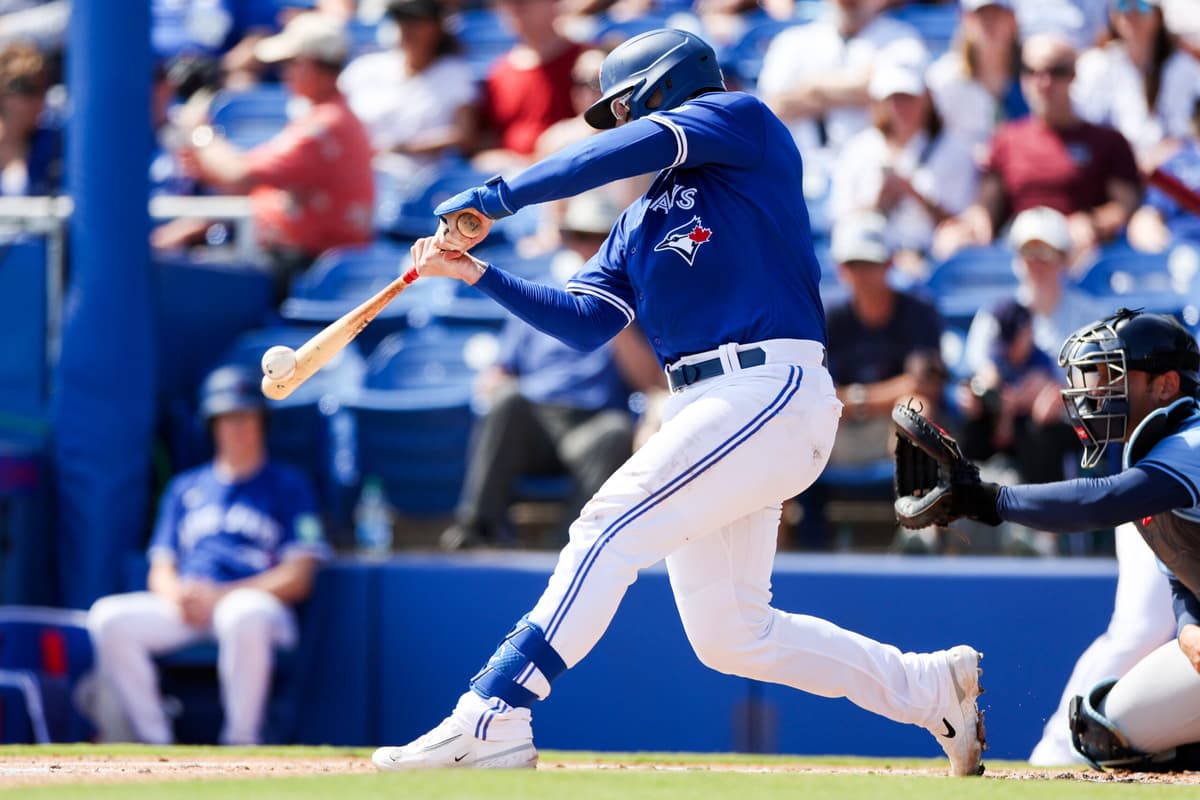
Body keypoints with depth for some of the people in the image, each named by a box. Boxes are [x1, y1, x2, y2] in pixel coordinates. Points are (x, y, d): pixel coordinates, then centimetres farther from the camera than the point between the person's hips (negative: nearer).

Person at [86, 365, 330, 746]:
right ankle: (154, 740, -19)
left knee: (243, 615, -41)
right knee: (109, 617, -23)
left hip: (258, 604, -4)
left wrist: (219, 596, -12)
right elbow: (160, 571, 19)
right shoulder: (185, 487, 23)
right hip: (182, 611, 4)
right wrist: (177, 594, -7)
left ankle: (241, 741, -29)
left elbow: (297, 579, -1)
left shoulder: (289, 486, 9)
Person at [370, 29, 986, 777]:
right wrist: (479, 273, 6)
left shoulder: (742, 119, 2)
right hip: (707, 408, 9)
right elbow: (584, 322, 16)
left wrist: (497, 198, -13)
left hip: (770, 393, -9)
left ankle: (492, 718, -24)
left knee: (613, 527, -19)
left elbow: (619, 154, -12)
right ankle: (932, 689, 20)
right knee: (729, 636, 7)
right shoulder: (641, 222, 25)